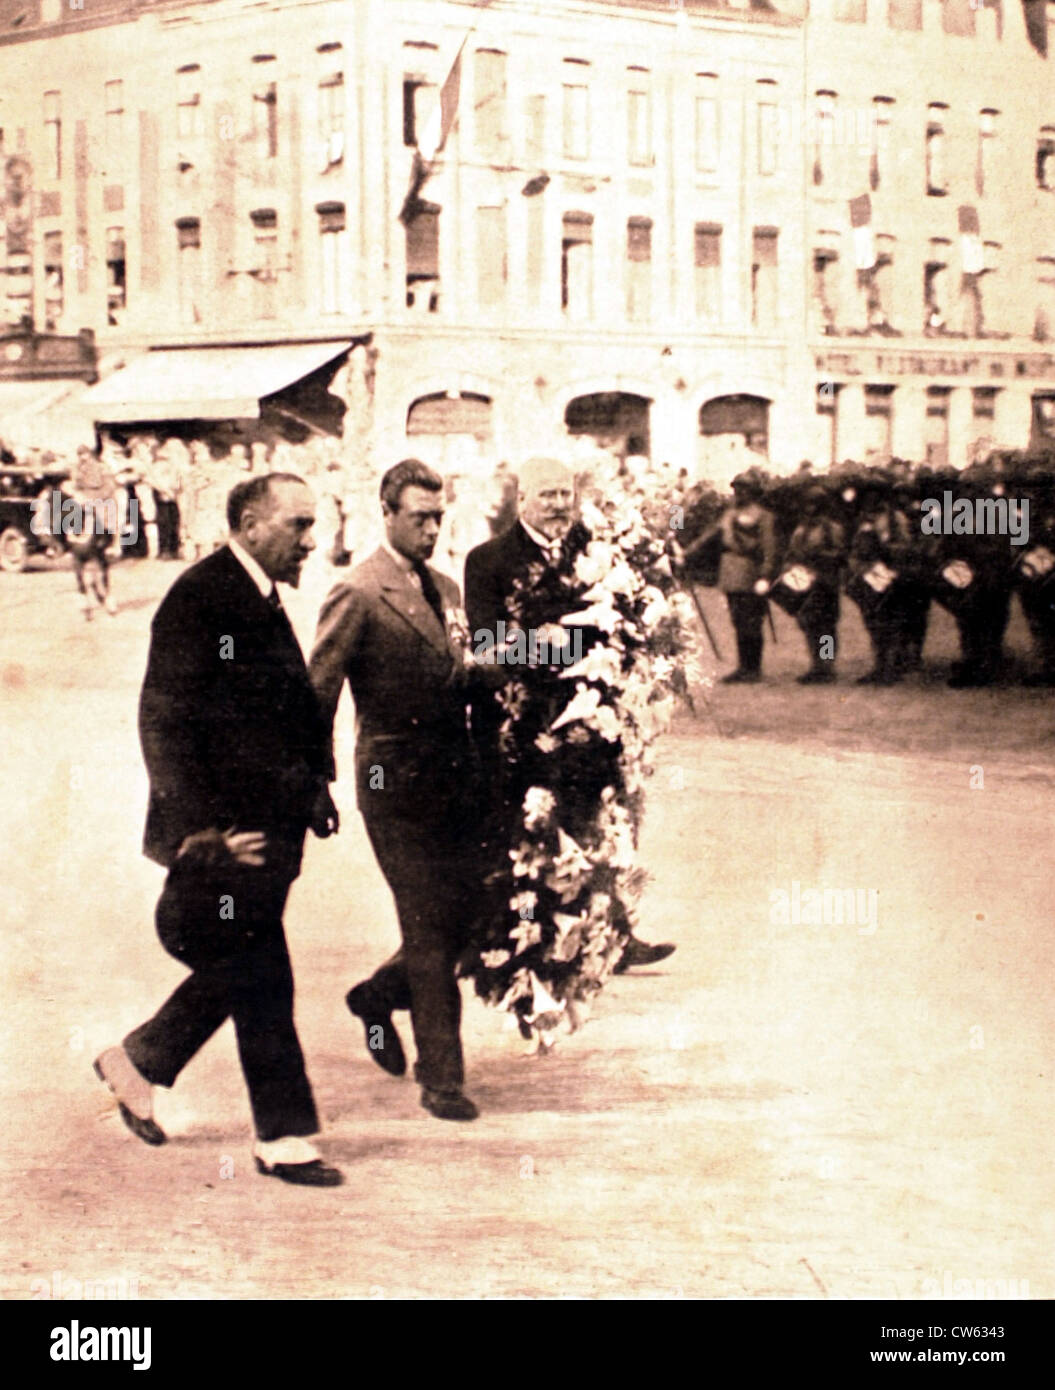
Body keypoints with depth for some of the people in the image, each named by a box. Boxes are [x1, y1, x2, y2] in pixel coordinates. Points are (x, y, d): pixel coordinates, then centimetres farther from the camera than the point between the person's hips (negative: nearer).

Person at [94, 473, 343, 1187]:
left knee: (236, 967, 18)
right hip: (223, 832, -10)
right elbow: (165, 721, -19)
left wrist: (315, 788, 9)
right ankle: (285, 1137, 7)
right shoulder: (198, 597, -15)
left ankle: (138, 1062, 37)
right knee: (260, 977, -3)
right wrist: (200, 826, -21)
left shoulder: (263, 602, 14)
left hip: (266, 825, 10)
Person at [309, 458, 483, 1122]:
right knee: (428, 927, -4)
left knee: (464, 911, 8)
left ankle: (378, 996, 33)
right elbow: (318, 693, -9)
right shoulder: (358, 598, -9)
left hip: (453, 772, 7)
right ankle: (441, 1079, 4)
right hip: (396, 778, -7)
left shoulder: (445, 589, 14)